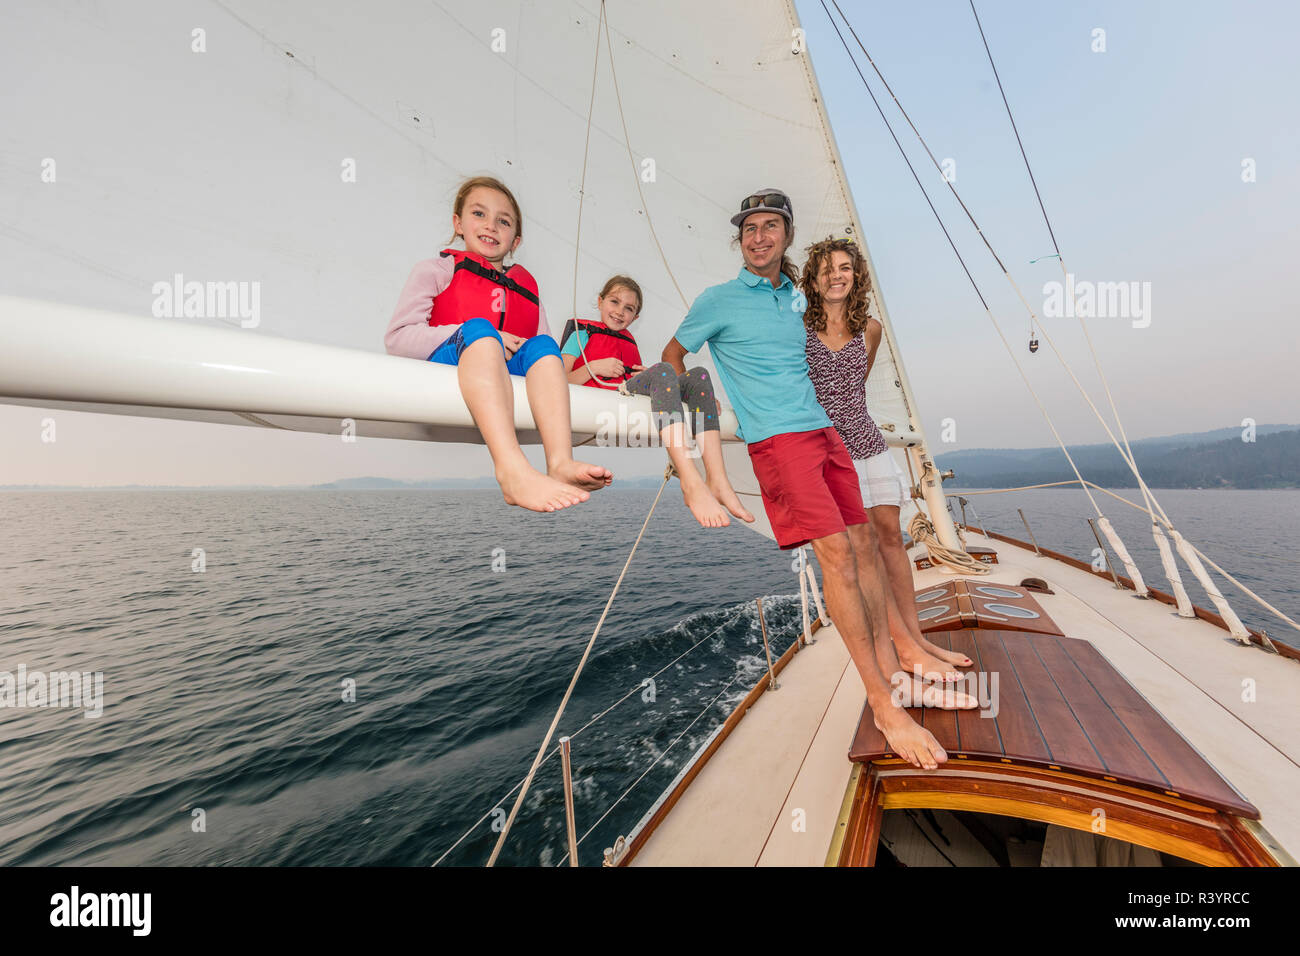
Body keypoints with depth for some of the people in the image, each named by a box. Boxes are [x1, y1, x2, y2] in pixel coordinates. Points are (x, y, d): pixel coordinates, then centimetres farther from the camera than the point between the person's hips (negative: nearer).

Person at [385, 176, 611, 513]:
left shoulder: (526, 286, 25)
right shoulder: (436, 270, 15)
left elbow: (543, 350, 17)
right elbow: (397, 338, 0)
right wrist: (482, 338, -9)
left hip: (508, 375, 3)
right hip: (446, 365, -2)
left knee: (542, 345, -21)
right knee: (479, 327, -30)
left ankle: (561, 463, -44)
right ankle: (512, 471, -53)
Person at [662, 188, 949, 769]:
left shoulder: (797, 299, 21)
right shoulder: (718, 300, 4)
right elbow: (672, 354, 10)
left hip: (824, 432, 7)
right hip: (776, 439, -7)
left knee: (860, 545, 5)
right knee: (836, 553, -16)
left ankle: (890, 662, 19)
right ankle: (883, 705, -8)